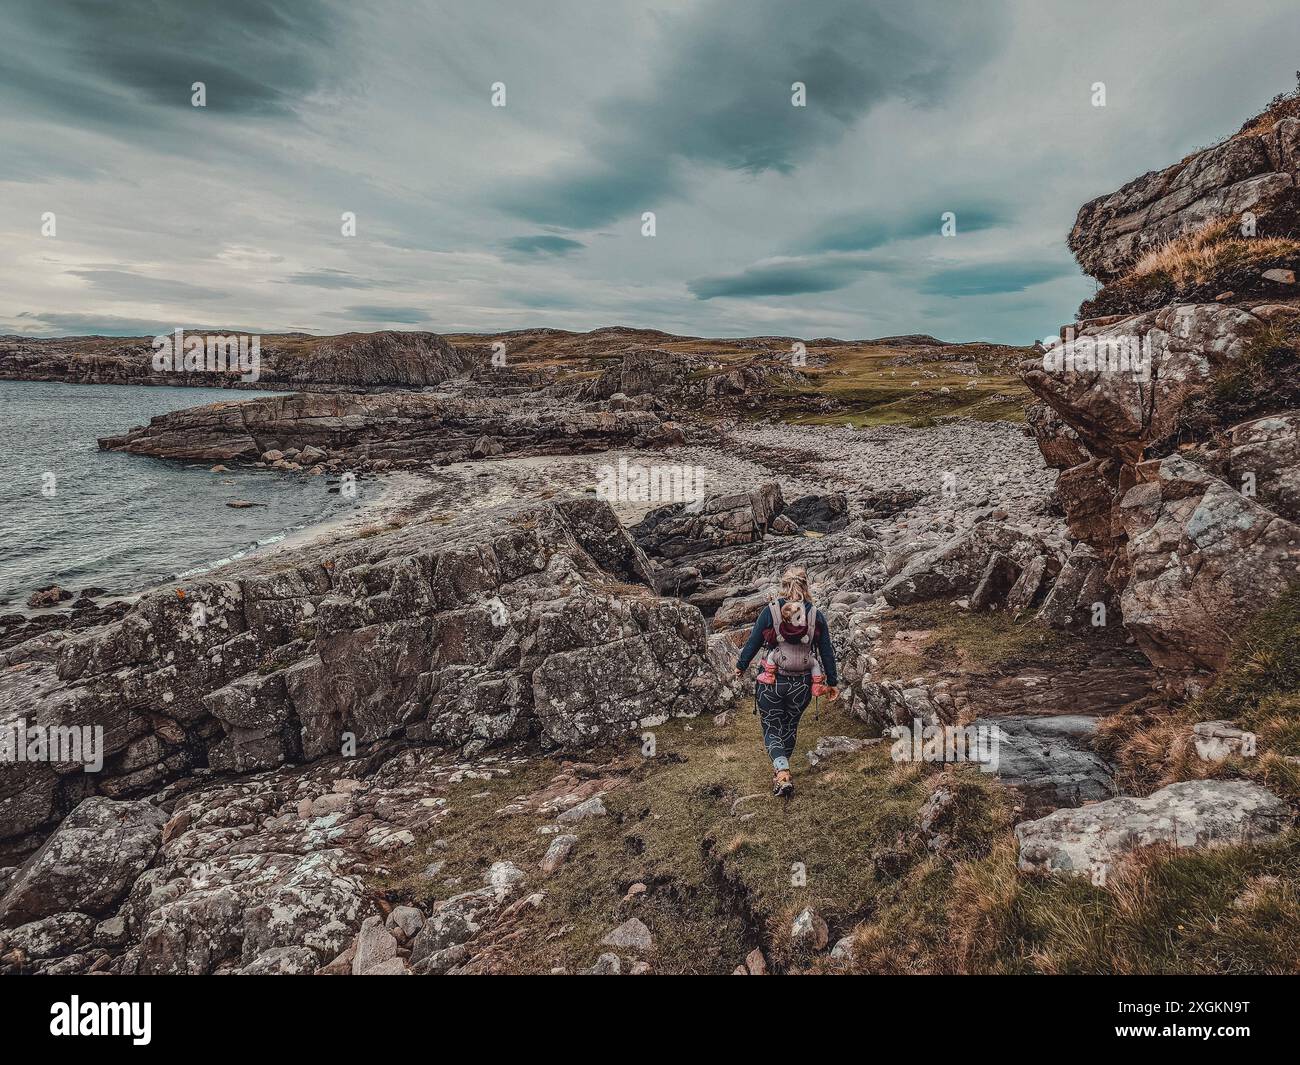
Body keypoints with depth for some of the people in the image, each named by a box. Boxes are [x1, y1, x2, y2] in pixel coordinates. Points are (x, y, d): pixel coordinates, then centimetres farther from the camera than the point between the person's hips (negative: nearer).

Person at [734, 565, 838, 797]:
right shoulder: (815, 615, -3)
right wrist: (832, 682, 14)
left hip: (772, 682, -2)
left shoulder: (770, 611, -9)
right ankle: (781, 768, 36)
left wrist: (741, 666, 15)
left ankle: (782, 774, -11)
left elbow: (753, 642, -2)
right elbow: (827, 652, 2)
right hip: (802, 684, 2)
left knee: (772, 729, 8)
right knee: (789, 727, 22)